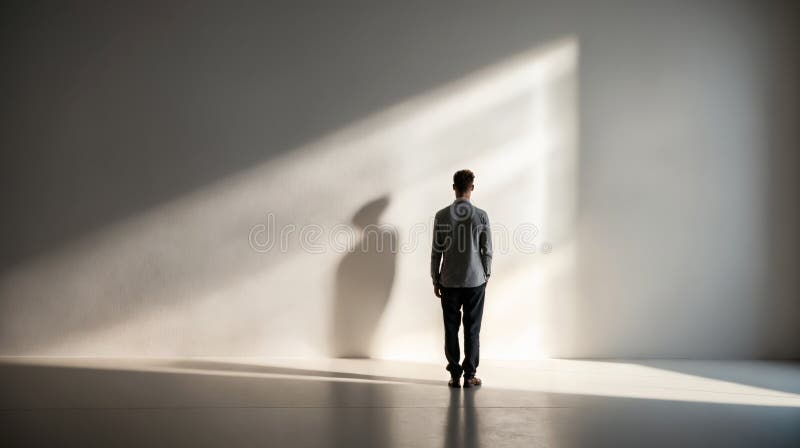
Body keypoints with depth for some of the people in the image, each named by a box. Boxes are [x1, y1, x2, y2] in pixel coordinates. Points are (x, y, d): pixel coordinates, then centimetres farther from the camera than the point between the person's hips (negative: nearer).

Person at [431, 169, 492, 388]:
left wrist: (435, 280, 8)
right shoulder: (481, 216, -6)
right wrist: (486, 277, 12)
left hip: (449, 281, 0)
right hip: (475, 280, 0)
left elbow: (436, 251, -2)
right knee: (472, 329, 7)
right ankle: (469, 375, 11)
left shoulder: (442, 216, -5)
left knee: (451, 329, 8)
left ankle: (455, 375, 11)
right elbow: (487, 251, -2)